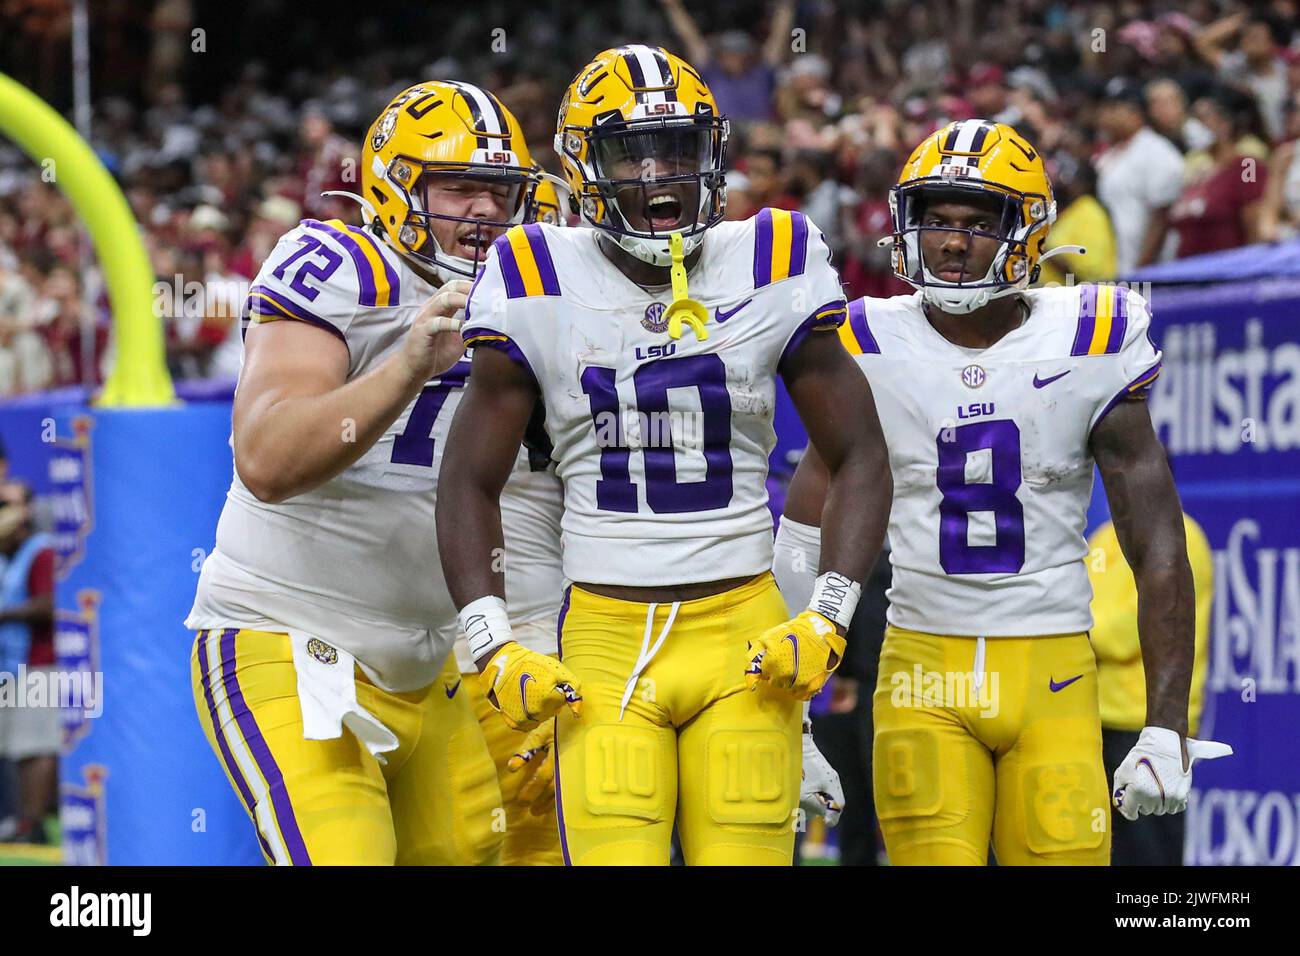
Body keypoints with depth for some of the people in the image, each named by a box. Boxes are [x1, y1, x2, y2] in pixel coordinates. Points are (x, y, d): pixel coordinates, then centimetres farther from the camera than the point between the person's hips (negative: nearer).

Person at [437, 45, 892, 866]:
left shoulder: (772, 267, 3)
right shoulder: (539, 287, 2)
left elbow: (859, 458, 9)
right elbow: (471, 482, 9)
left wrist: (827, 623, -2)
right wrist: (494, 649, -2)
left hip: (744, 634, 0)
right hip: (604, 636, 0)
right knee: (611, 854, -12)